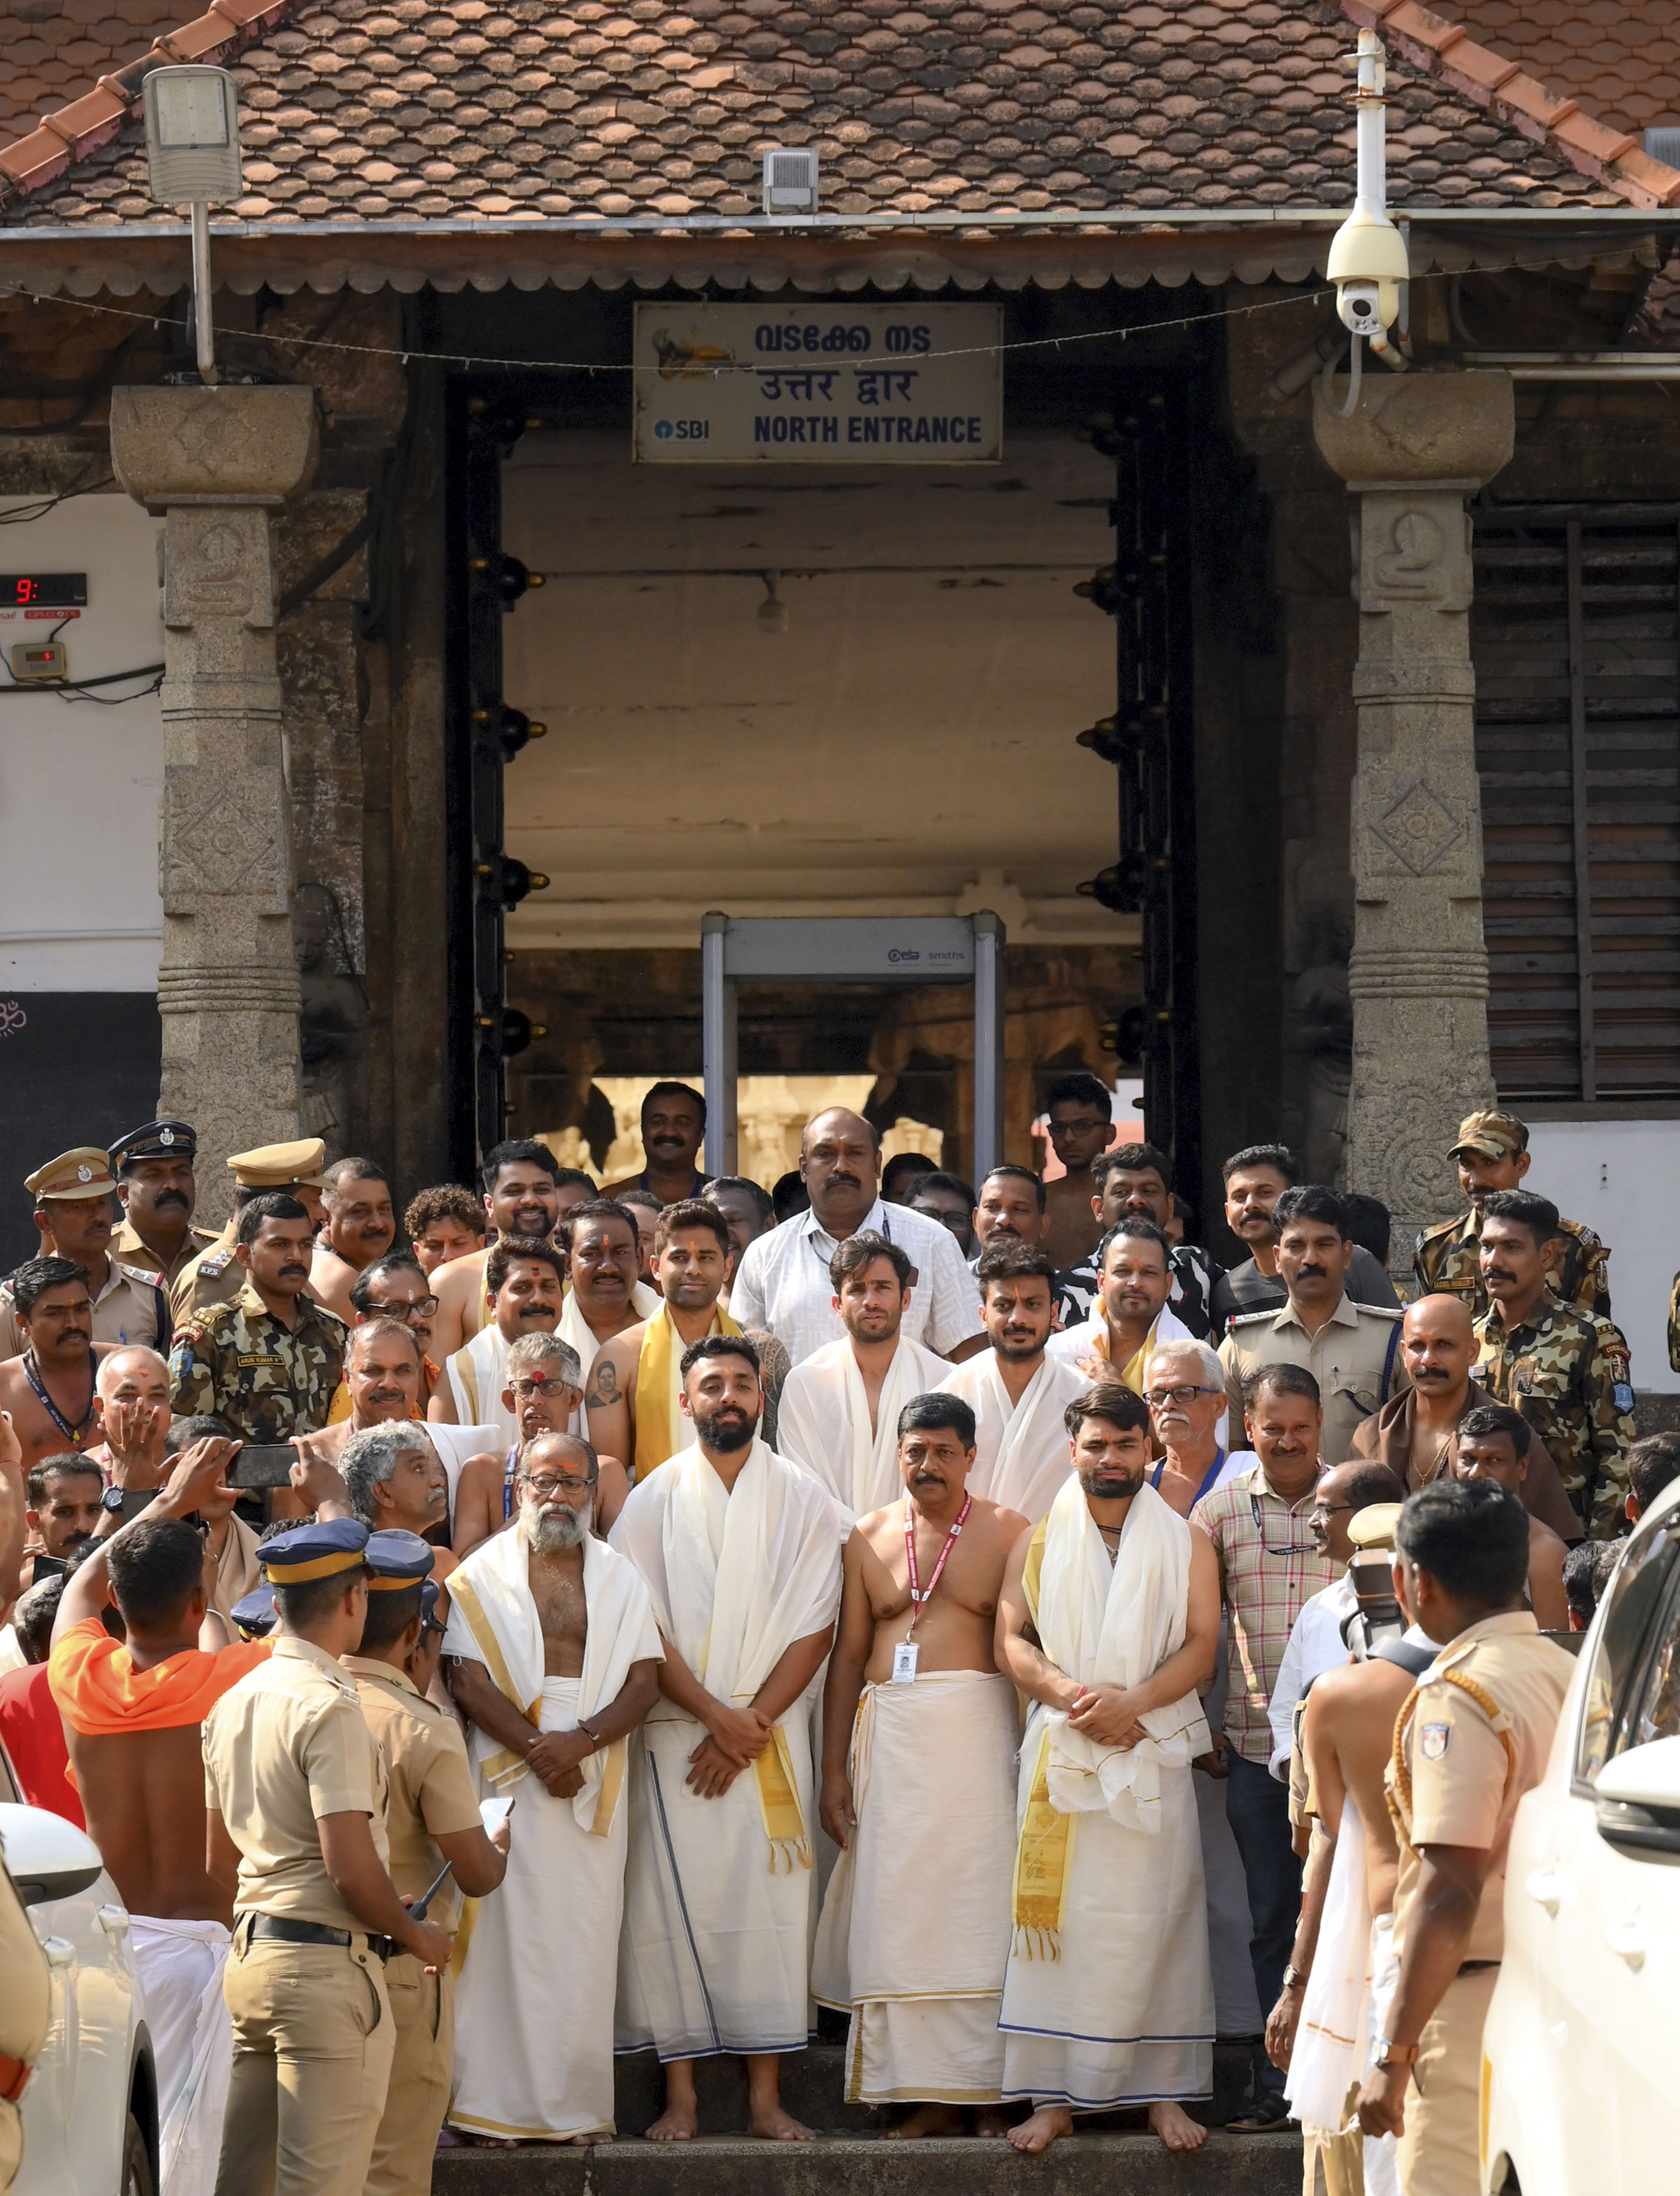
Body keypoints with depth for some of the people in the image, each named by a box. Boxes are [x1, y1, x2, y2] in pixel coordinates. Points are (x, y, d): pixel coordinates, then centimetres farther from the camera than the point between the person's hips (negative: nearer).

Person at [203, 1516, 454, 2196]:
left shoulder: (233, 1701, 11)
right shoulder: (328, 1707, -15)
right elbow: (350, 1867, -19)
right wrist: (416, 1935, -4)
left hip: (248, 1957, 8)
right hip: (328, 1966, -8)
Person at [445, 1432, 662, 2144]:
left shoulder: (619, 1578, 13)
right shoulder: (484, 1574, 6)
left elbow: (645, 1682, 5)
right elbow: (469, 1682, -3)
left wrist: (582, 1741, -12)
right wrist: (538, 1749, -13)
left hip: (595, 1782, 2)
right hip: (507, 1774, -2)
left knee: (586, 1937, -1)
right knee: (509, 1931, -6)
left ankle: (578, 2105, 2)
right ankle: (502, 2103, -3)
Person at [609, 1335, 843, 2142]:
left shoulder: (802, 1500, 6)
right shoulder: (654, 1500, 5)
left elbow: (814, 1626, 0)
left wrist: (751, 1727, -9)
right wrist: (715, 1713, -12)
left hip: (771, 1735, 0)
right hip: (675, 1734, 0)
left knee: (769, 1902, -3)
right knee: (674, 1902, -4)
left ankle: (765, 2095, 2)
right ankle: (680, 2094, 1)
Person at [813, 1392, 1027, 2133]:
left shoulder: (1007, 1532, 3)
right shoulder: (868, 1537, 13)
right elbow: (847, 1656, 12)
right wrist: (834, 1770, 7)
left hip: (978, 1732, -3)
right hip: (889, 1735, 3)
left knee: (978, 1904, -5)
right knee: (900, 1913, 0)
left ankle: (989, 2086, 0)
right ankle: (929, 2095, 3)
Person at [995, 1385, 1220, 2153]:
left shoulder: (1185, 1545, 9)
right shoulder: (1039, 1543, 11)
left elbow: (1201, 1646, 0)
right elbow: (1012, 1641, 4)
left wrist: (1134, 1701, -15)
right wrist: (1072, 1697, -13)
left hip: (1154, 1753, 0)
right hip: (1061, 1757, 1)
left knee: (1154, 1922, -2)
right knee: (1058, 1916, -4)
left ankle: (1163, 2091, 2)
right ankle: (1054, 2095, -2)